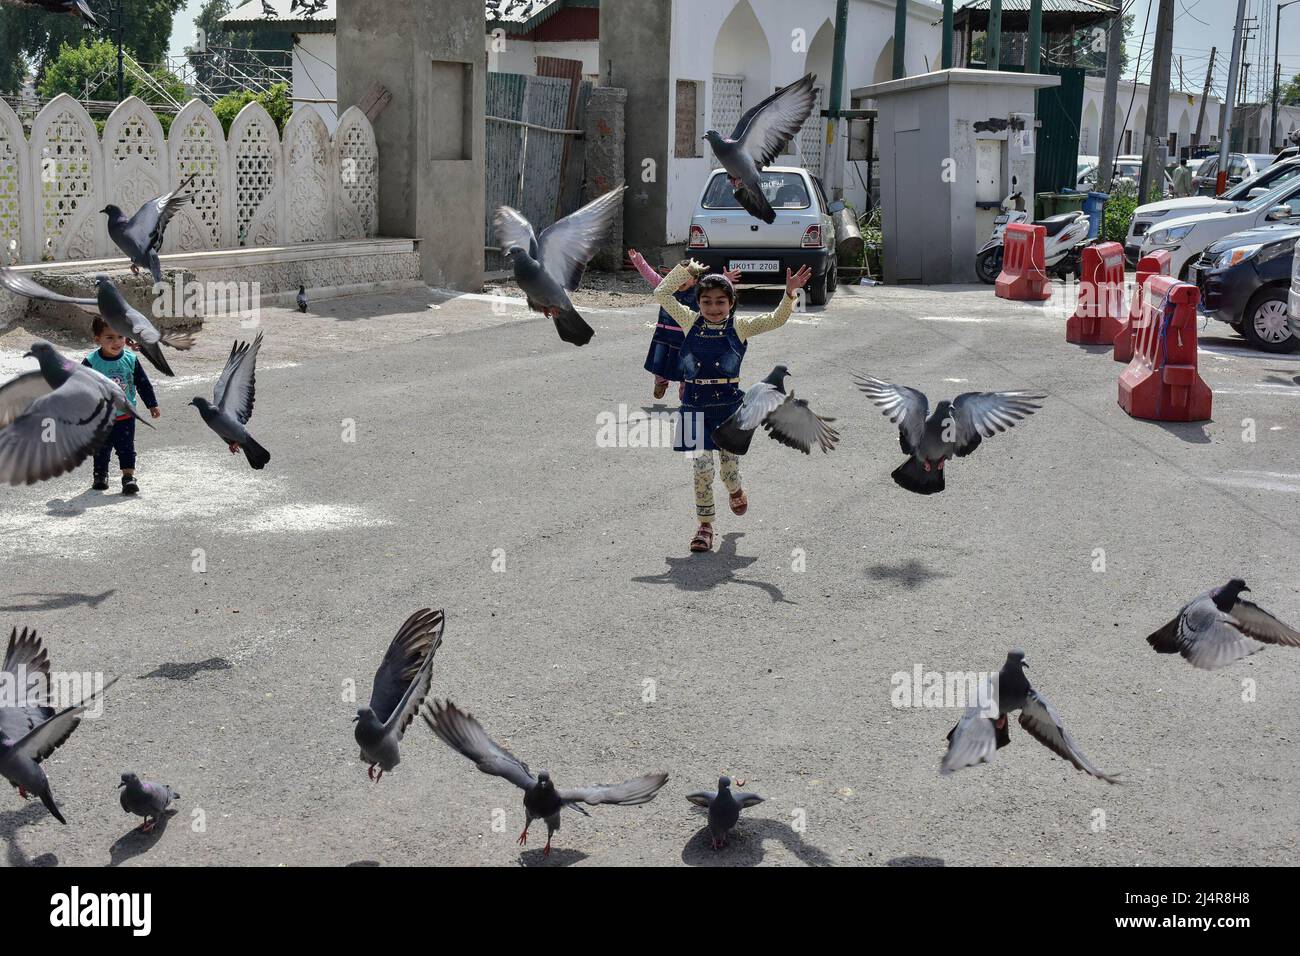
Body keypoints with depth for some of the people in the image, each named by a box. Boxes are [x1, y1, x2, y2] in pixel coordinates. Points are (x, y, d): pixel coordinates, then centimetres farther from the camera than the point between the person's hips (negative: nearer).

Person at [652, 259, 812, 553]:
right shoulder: (691, 322, 3)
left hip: (729, 405, 0)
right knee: (701, 468, 0)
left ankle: (735, 490, 47)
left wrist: (790, 294, -21)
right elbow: (661, 294, 4)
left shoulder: (739, 326, -1)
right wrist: (686, 269, -1)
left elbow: (776, 319, -7)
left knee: (729, 461, 10)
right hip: (696, 405, 1)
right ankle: (705, 526, 11)